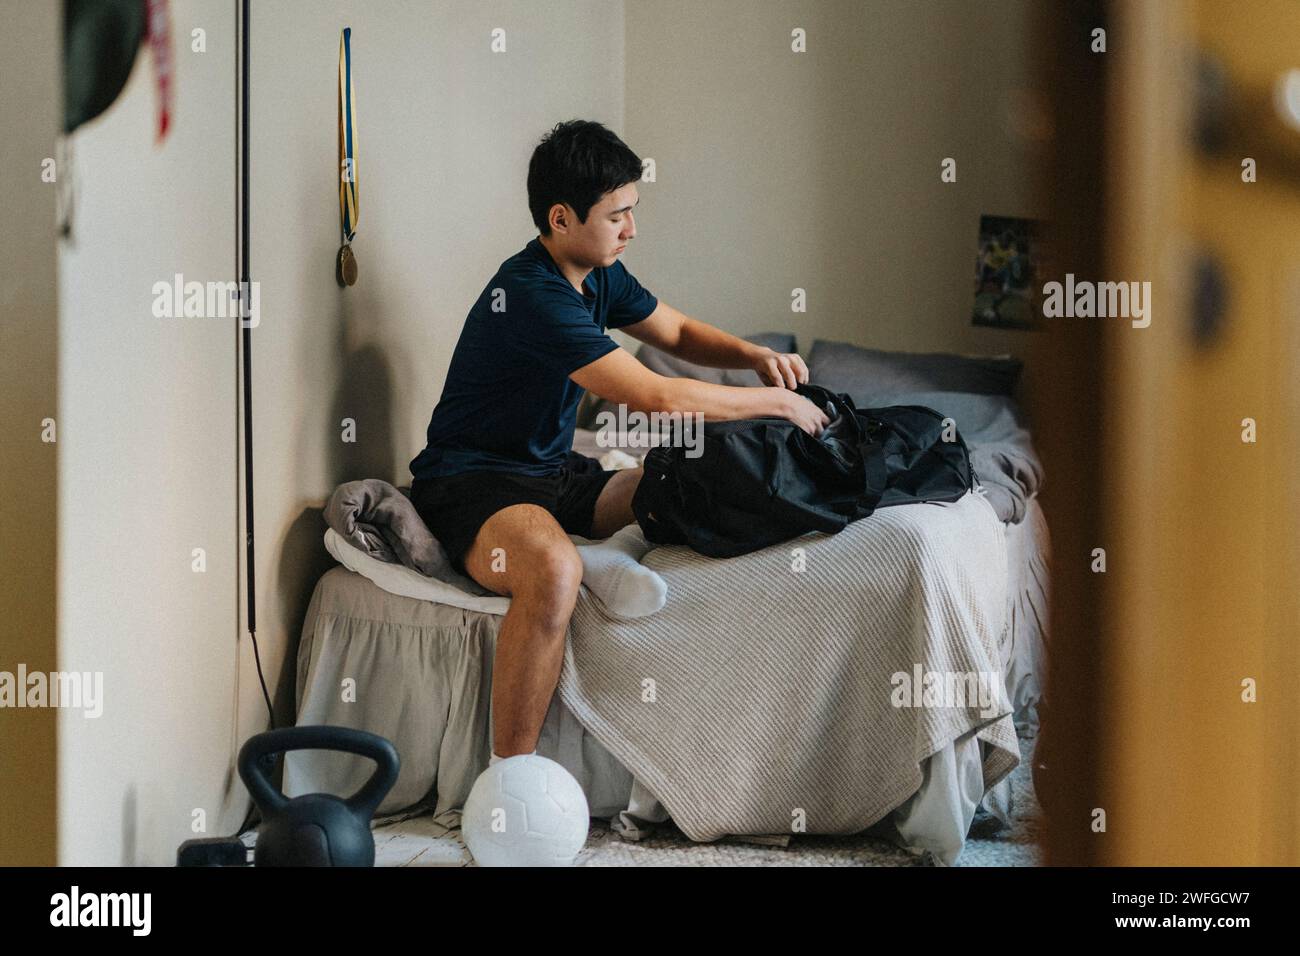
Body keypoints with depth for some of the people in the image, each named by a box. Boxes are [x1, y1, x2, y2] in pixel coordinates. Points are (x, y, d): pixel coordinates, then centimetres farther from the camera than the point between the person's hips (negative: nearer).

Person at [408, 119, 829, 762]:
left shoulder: (597, 275, 6)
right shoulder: (531, 294, -24)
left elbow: (678, 334, 23)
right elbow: (656, 399, -27)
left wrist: (755, 357, 2)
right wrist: (778, 404, -17)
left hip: (552, 476, 10)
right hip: (473, 484, -10)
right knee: (553, 568, -41)